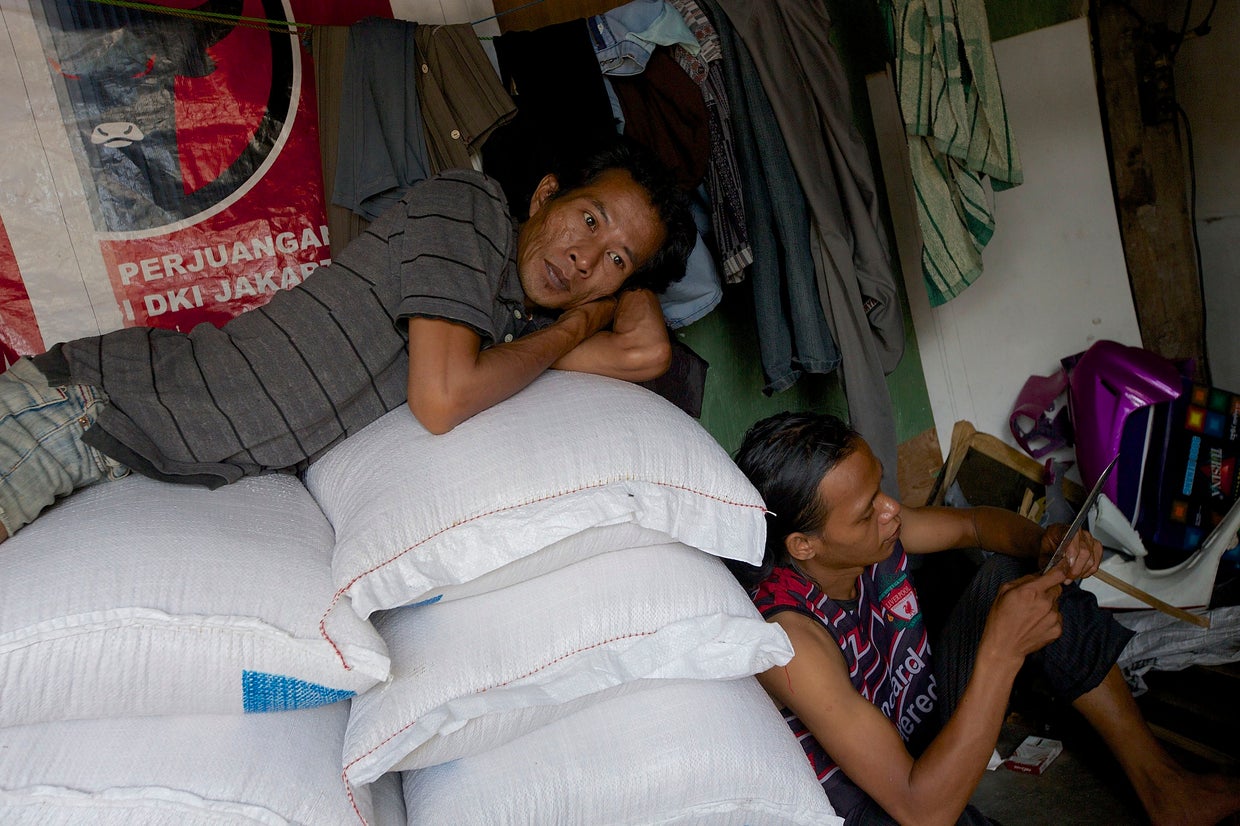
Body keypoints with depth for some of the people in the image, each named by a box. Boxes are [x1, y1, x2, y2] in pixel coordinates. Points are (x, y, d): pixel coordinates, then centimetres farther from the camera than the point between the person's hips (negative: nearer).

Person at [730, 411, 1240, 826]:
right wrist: (1002, 651, -42)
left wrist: (1041, 543, -19)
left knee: (1021, 569, 0)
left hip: (931, 710, 8)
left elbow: (974, 524, 4)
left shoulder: (872, 530, -17)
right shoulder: (789, 636, -36)